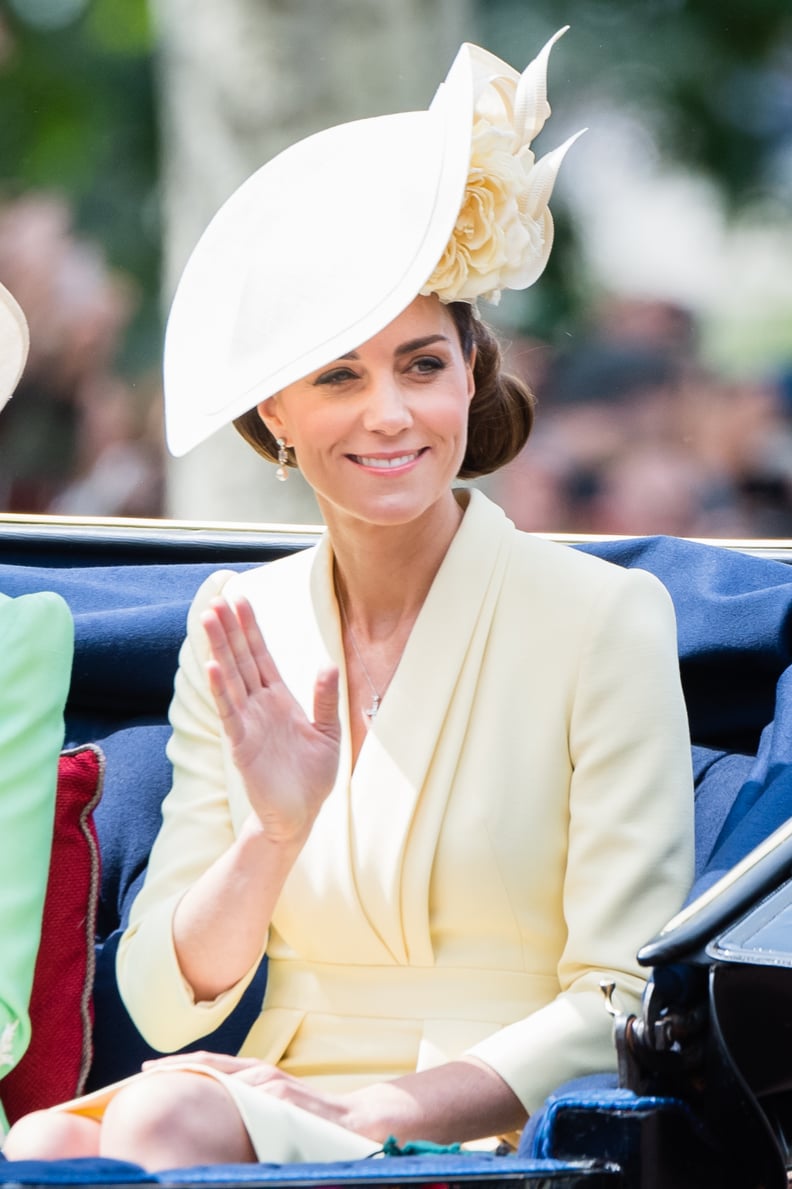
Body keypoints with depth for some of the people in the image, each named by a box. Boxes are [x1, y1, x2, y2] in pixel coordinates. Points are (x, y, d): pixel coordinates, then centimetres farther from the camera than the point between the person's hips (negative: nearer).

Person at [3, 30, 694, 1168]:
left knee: (170, 1118, -32)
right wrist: (272, 836, -12)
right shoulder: (240, 628, 10)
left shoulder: (604, 616, -3)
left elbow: (627, 1005, -6)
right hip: (280, 1108, 3)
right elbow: (163, 1004, 7)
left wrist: (383, 1112, -19)